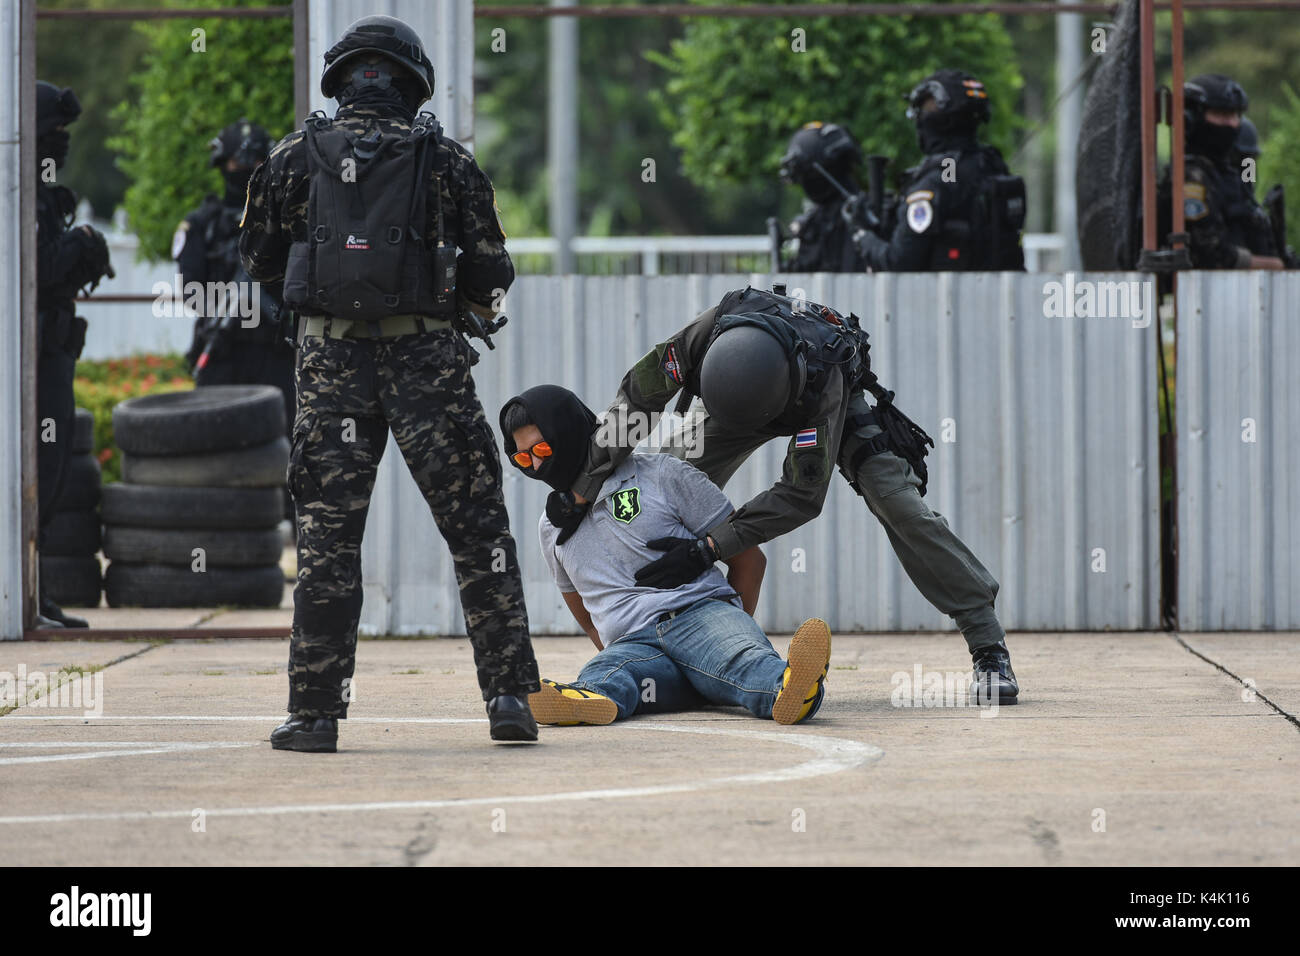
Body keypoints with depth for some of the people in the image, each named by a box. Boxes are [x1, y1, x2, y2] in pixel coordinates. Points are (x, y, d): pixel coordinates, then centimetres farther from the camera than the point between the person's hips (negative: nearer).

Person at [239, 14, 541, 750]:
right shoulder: (448, 162, 3)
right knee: (478, 527, 6)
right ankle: (511, 696, 4)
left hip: (332, 359, 1)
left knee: (328, 532, 5)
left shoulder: (295, 158, 5)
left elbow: (261, 261, 14)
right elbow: (490, 280, 4)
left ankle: (316, 711, 3)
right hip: (426, 357, -1)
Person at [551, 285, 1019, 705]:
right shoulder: (712, 330, -40)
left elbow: (802, 495, -41)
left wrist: (709, 548, -45)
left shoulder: (823, 377, -46)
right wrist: (581, 491, -25)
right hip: (748, 392, 4)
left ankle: (989, 645, -19)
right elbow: (636, 396, -26)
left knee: (895, 499, -21)